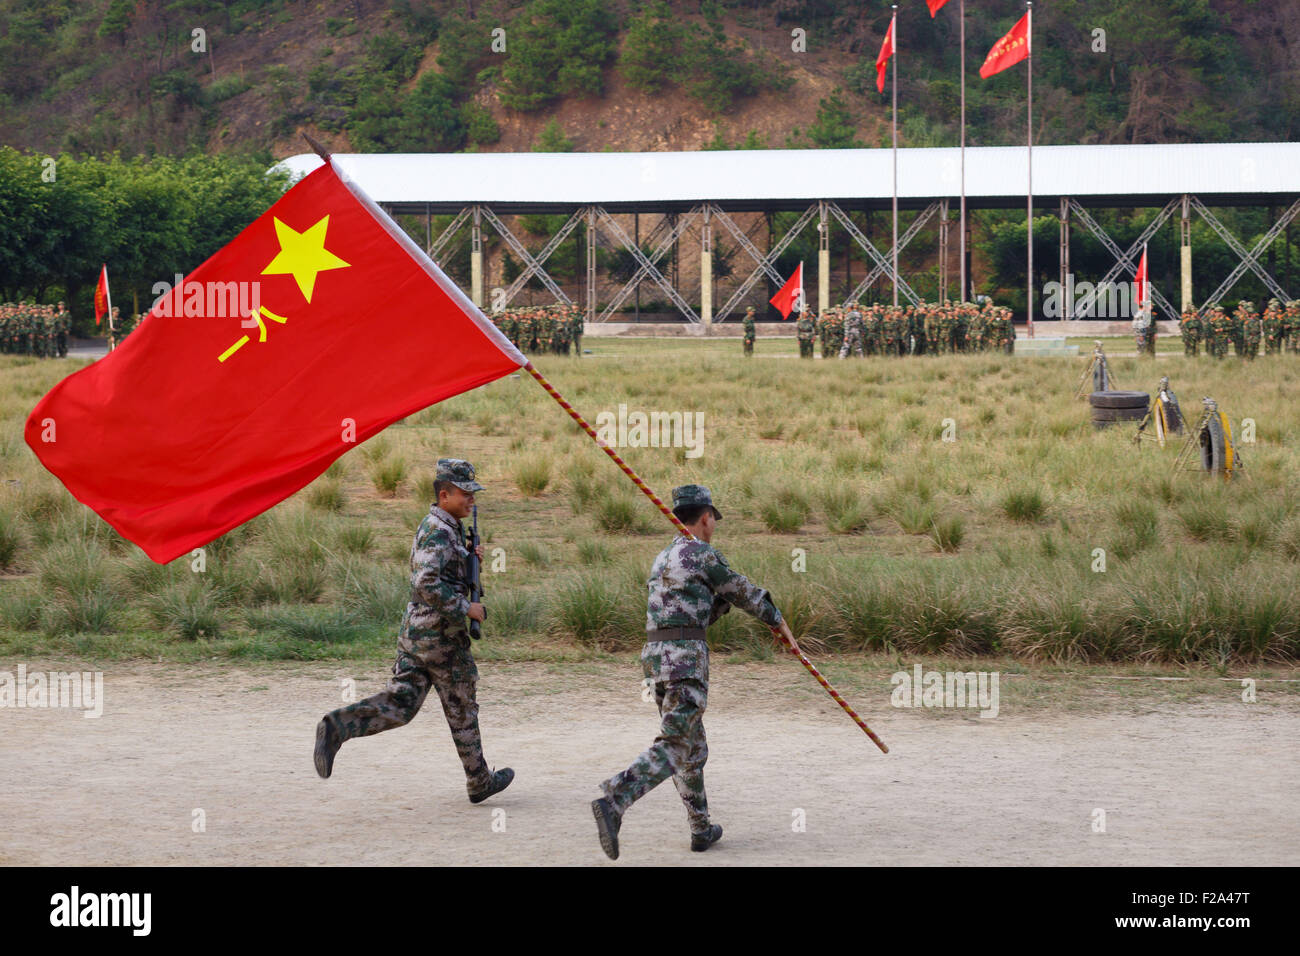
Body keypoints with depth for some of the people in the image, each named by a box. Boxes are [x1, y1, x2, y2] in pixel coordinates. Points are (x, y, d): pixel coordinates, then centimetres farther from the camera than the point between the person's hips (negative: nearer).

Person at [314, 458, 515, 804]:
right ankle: (480, 782, 20)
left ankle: (338, 726, -17)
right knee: (462, 711, 7)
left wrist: (470, 559, 10)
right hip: (441, 635, -9)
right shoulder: (439, 532, -17)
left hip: (413, 632, 9)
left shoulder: (438, 527, 14)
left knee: (398, 704, 3)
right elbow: (426, 584, -29)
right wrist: (466, 607, -21)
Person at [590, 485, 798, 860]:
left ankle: (701, 829, 24)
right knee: (672, 748, -13)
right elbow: (744, 594, 9)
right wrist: (779, 621, 23)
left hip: (655, 657, 9)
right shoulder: (703, 554, -3)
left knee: (692, 747, 19)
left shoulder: (662, 560, 22)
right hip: (686, 659, -9)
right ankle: (612, 803, -30)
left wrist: (726, 597, 25)